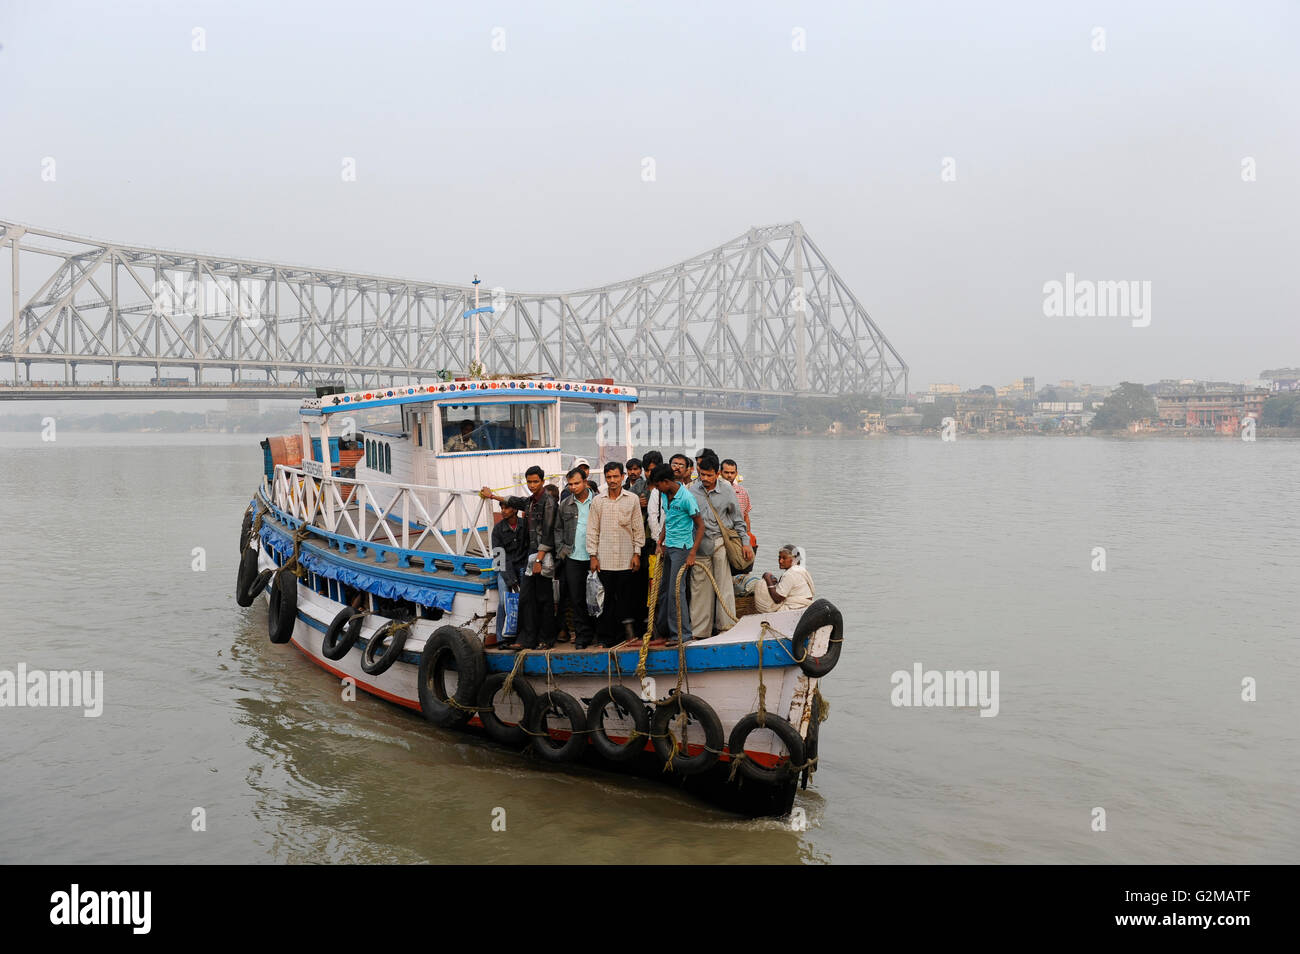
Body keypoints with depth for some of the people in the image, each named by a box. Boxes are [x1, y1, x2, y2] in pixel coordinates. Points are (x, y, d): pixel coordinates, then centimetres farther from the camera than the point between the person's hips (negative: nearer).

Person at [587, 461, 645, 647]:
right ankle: (607, 637, 9)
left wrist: (637, 554, 0)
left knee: (624, 597, 2)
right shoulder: (598, 501, 6)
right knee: (607, 598, 3)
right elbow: (592, 530, 7)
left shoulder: (632, 499, 4)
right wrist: (593, 556, 2)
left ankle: (625, 630, 11)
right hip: (604, 559, 1)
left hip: (626, 559, -1)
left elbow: (638, 528, 5)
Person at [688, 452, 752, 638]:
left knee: (724, 583, -2)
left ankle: (726, 625, 5)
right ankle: (701, 630, 7)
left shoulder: (726, 490, 1)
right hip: (699, 542, 0)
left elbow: (737, 518, 10)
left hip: (722, 541, 0)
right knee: (700, 585, 1)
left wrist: (745, 542, 6)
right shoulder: (692, 490, 1)